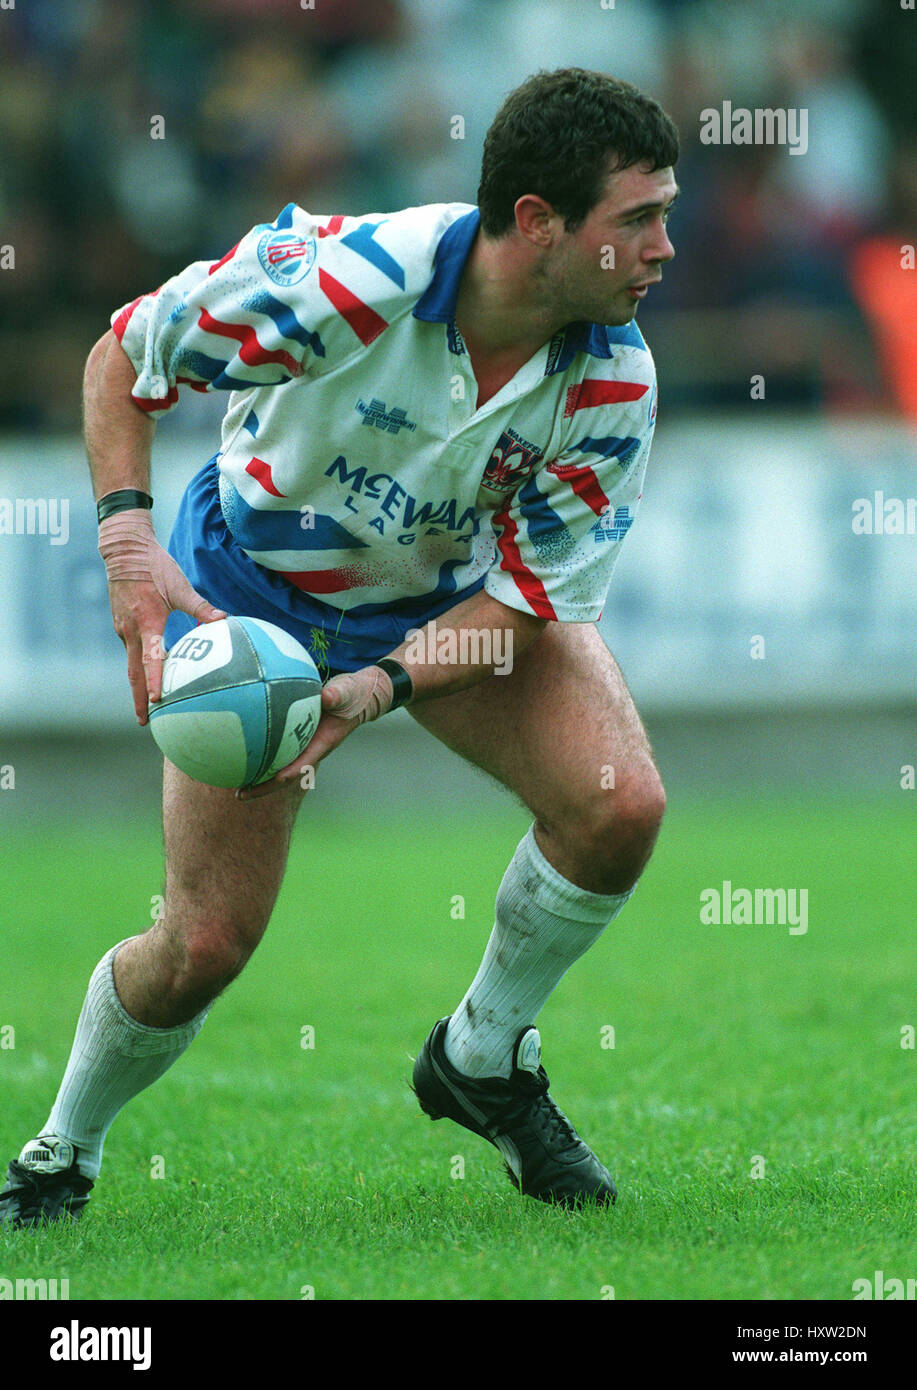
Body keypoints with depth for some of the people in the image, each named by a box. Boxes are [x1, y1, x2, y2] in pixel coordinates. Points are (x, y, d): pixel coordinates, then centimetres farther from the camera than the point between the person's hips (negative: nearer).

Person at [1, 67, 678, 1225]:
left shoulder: (615, 378, -25)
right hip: (256, 586, -3)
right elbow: (124, 354, -18)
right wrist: (127, 535, -30)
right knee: (206, 944, -7)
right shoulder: (345, 279, -34)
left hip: (459, 593, 3)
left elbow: (533, 592, -18)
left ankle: (481, 1061, 6)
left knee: (617, 804, -21)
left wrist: (383, 685, -33)